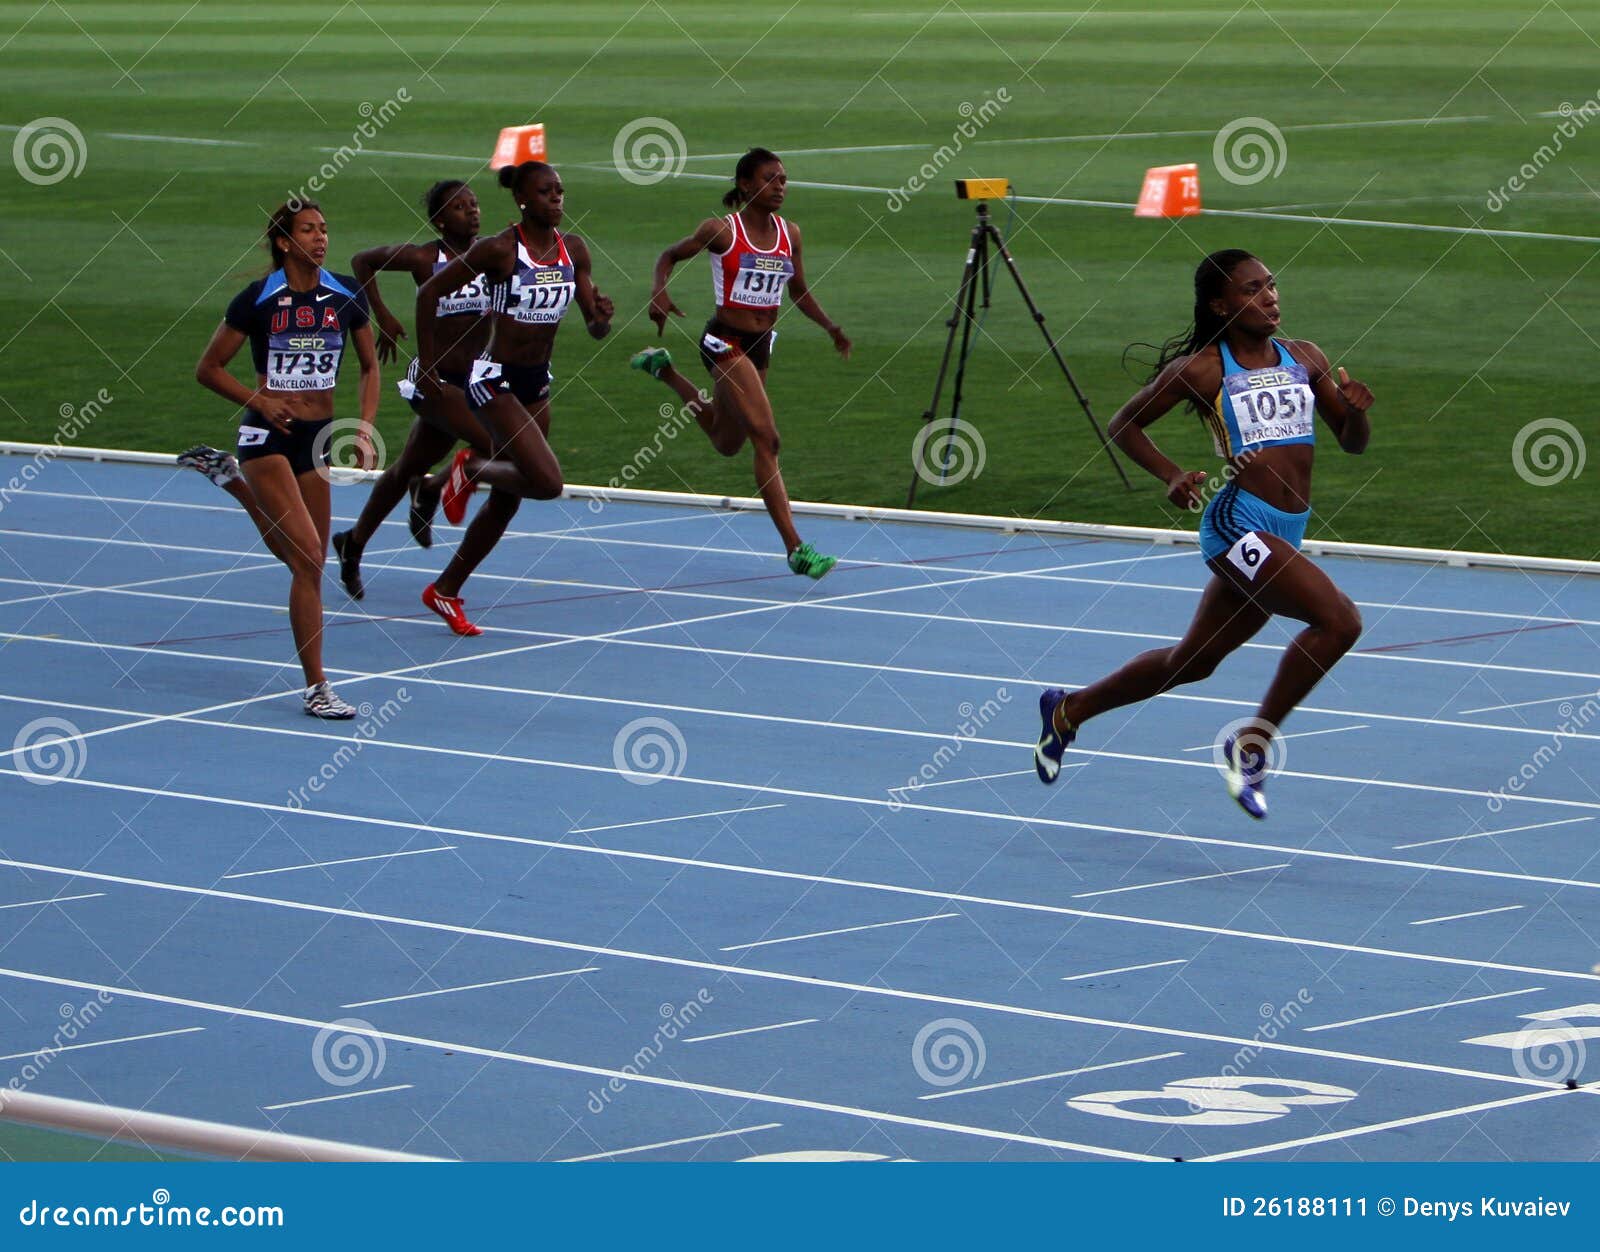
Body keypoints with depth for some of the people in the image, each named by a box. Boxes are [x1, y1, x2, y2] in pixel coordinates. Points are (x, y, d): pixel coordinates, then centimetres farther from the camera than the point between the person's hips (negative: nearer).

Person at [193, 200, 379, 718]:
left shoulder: (347, 295, 2)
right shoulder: (258, 300, -8)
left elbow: (370, 367, 15)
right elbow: (208, 368, 1)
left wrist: (365, 427, 2)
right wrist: (257, 400, -12)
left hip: (318, 438, 5)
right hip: (268, 436, -5)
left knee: (306, 560, 12)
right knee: (308, 556, -15)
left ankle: (236, 483, 41)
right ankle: (316, 689, -11)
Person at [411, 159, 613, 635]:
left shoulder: (574, 251, 1)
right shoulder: (500, 249, -16)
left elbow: (595, 328, 5)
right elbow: (429, 292, -9)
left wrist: (602, 317, -19)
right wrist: (426, 364, -7)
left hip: (537, 382, 7)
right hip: (494, 380, -7)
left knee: (507, 499, 12)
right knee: (547, 482, -21)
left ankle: (445, 591, 27)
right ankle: (469, 468, 7)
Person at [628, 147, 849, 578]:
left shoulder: (789, 234, 3)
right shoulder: (722, 230, -11)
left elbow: (799, 291, 15)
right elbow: (669, 256, 0)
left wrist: (829, 327, 3)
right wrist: (660, 292, -18)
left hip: (761, 345, 7)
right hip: (725, 342, -7)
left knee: (726, 442, 23)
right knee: (766, 439, -18)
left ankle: (664, 370, 43)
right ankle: (795, 548, -20)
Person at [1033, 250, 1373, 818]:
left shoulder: (1303, 357, 9)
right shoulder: (1202, 369, -7)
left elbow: (1352, 442, 15)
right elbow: (1124, 424, 4)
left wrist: (1355, 411, -8)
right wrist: (1172, 476, -12)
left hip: (1285, 535, 7)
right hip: (1238, 523, -7)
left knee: (1190, 662, 19)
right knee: (1339, 619, -23)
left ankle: (1069, 709, 39)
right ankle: (1252, 744, -11)